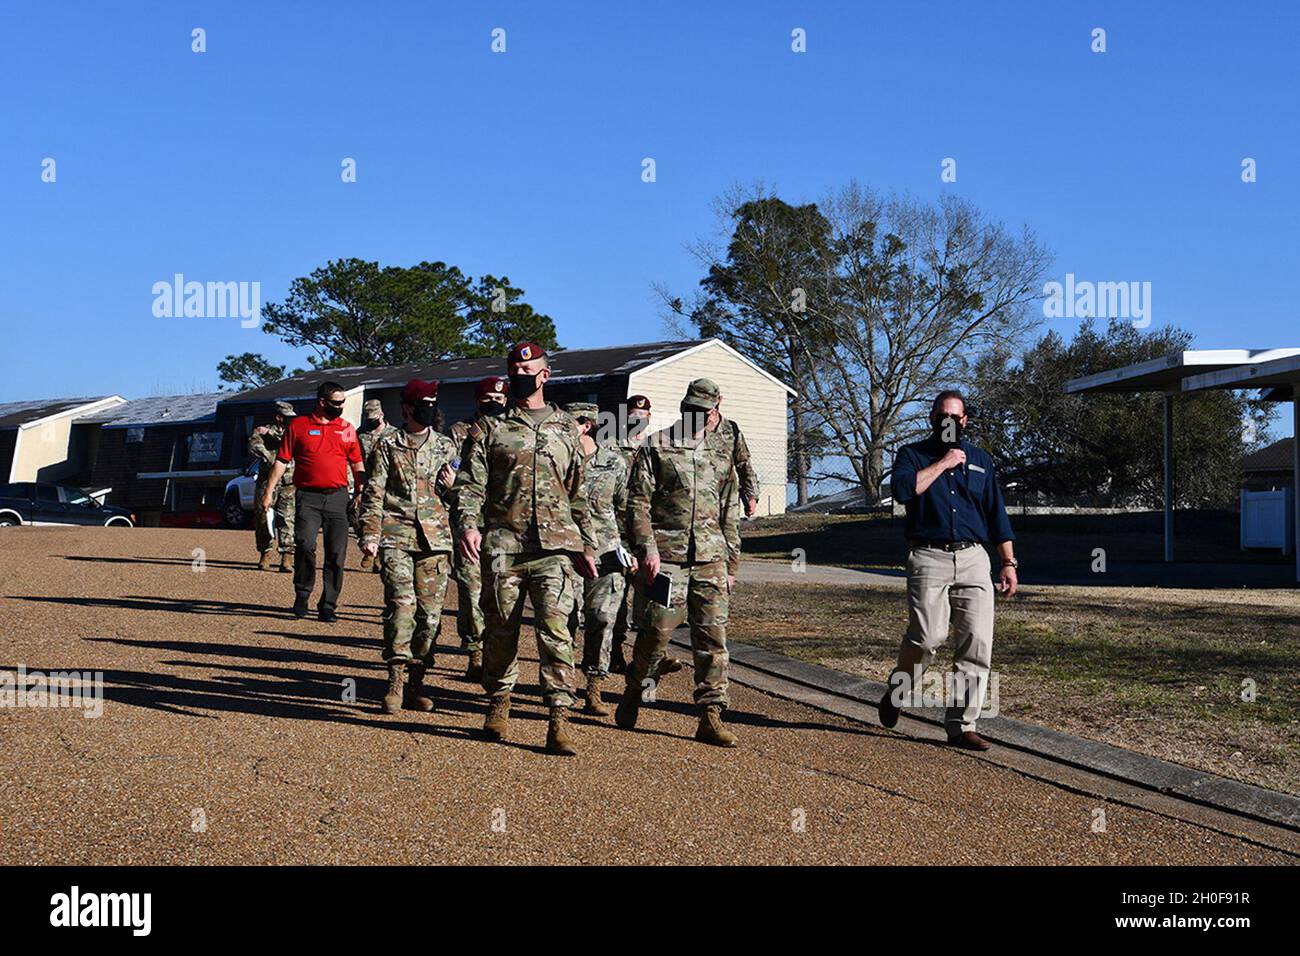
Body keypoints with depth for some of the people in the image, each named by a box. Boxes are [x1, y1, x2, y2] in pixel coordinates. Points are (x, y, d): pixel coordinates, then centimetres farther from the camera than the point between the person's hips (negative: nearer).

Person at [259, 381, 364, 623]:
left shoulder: (347, 428, 12)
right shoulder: (298, 426, 5)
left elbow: (357, 464, 17)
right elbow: (282, 460, 6)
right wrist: (268, 492, 1)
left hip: (338, 496, 2)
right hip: (308, 496, -2)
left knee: (336, 553, -1)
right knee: (305, 545, -17)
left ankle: (328, 605, 9)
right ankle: (302, 596, 3)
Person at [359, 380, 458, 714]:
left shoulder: (446, 447, 15)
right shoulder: (387, 445, 6)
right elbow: (373, 494, 4)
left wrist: (452, 486, -1)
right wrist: (370, 536, -4)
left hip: (435, 538, 3)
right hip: (396, 536, -3)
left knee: (430, 612, 0)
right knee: (402, 603, -16)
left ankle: (415, 682, 9)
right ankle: (396, 679, -11)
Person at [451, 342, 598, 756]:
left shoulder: (566, 429, 15)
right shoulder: (489, 429, 9)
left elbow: (579, 493, 19)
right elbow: (469, 484, 0)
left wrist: (587, 545, 15)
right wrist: (467, 524, -18)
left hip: (554, 548, 0)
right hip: (503, 547, 0)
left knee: (556, 631, -9)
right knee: (500, 632, 7)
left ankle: (559, 721, -9)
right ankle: (499, 704, 26)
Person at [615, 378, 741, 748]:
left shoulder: (720, 456, 17)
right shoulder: (655, 449, 4)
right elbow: (638, 503, -3)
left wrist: (731, 565, 18)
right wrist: (647, 548, -14)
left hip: (711, 559, 4)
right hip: (668, 555, -4)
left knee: (713, 636, -1)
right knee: (657, 630, -5)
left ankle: (711, 717, 2)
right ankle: (634, 691, 21)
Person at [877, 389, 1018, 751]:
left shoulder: (981, 460, 20)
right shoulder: (913, 454, 9)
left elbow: (997, 514, 19)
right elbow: (902, 489, -14)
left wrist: (1008, 563, 14)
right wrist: (943, 463, -8)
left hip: (973, 558, 4)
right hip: (929, 558, -3)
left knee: (977, 643, -6)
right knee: (927, 636, -17)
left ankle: (961, 725, 0)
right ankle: (896, 694, 10)